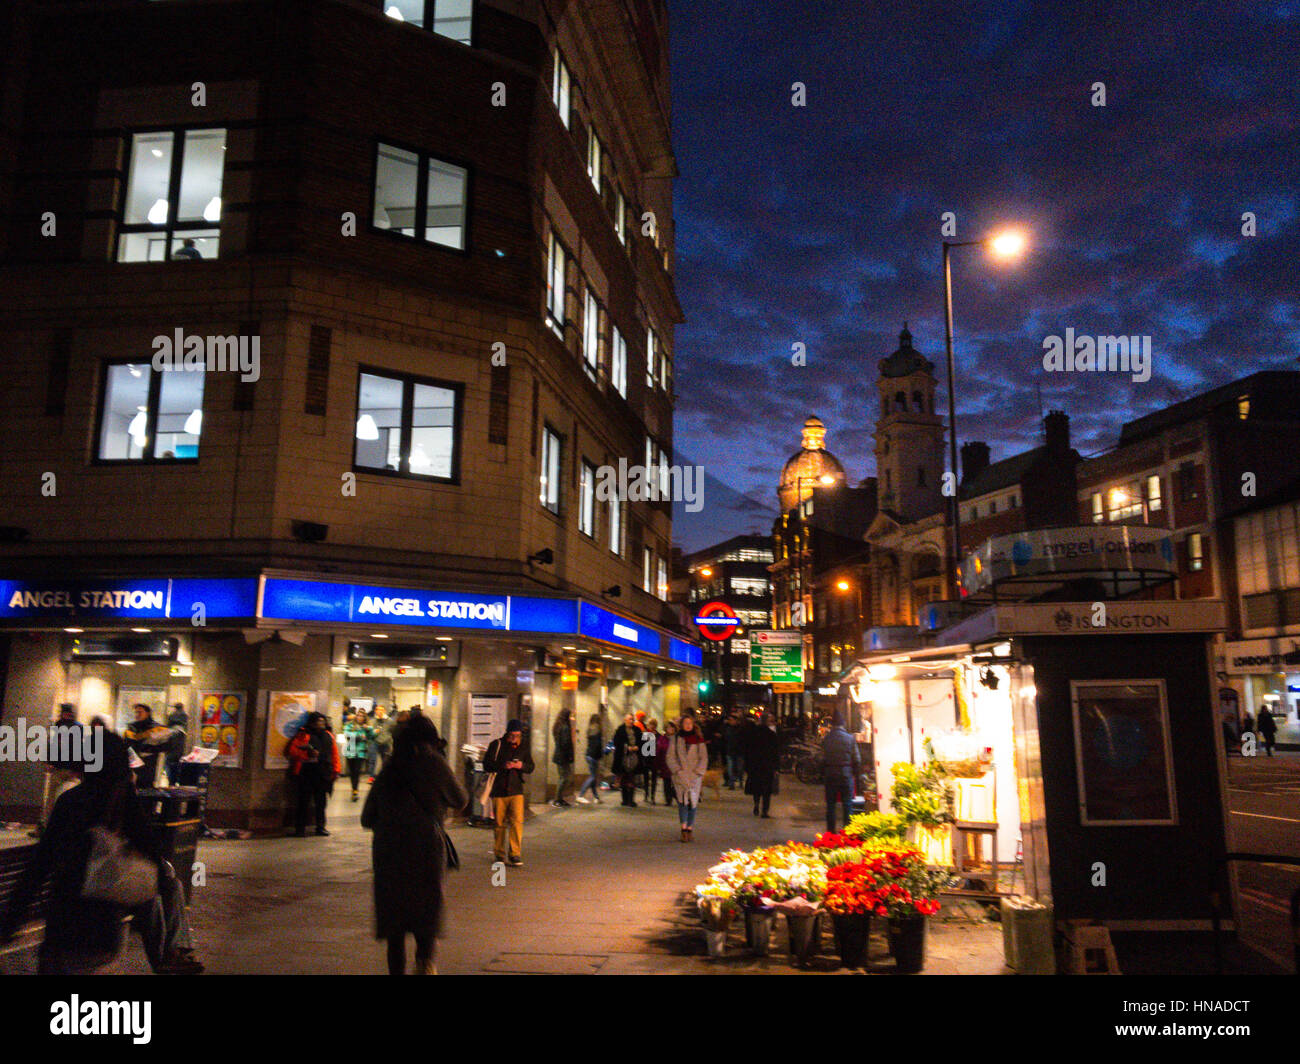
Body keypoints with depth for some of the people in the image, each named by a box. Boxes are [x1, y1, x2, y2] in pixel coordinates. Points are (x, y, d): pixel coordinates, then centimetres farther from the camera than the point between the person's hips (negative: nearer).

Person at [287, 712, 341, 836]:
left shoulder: (328, 736, 11)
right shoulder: (303, 735, -3)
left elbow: (334, 754, 13)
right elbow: (293, 750, -9)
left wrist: (335, 770, 9)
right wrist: (308, 754, -20)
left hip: (323, 774, 4)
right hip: (306, 773, -4)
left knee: (321, 802, 10)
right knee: (304, 801, 1)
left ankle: (320, 827, 19)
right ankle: (300, 828, 10)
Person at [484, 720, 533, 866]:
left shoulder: (523, 748, 9)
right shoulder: (497, 745, -2)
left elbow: (531, 767, 13)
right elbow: (486, 765, -7)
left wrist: (521, 766, -10)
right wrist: (503, 766, -23)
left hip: (516, 790, 1)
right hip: (499, 790, -1)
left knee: (517, 821, -12)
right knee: (499, 824, 8)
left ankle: (515, 854, -7)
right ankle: (499, 853, 24)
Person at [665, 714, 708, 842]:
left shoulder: (699, 739, 7)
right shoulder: (676, 739, 6)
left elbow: (704, 758, 7)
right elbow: (670, 758, 4)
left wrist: (697, 772, -4)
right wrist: (678, 770, -7)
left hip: (695, 776, 1)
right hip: (680, 776, -1)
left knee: (693, 800, 0)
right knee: (682, 798, -17)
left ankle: (690, 828, 11)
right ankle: (684, 828, -24)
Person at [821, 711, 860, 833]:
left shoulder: (826, 739, -3)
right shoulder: (850, 738, -5)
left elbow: (823, 757, 2)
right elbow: (857, 760, -2)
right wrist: (855, 774, 9)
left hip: (830, 776, 1)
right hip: (846, 775, -1)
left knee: (830, 804, 8)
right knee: (847, 804, 6)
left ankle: (830, 831, 11)